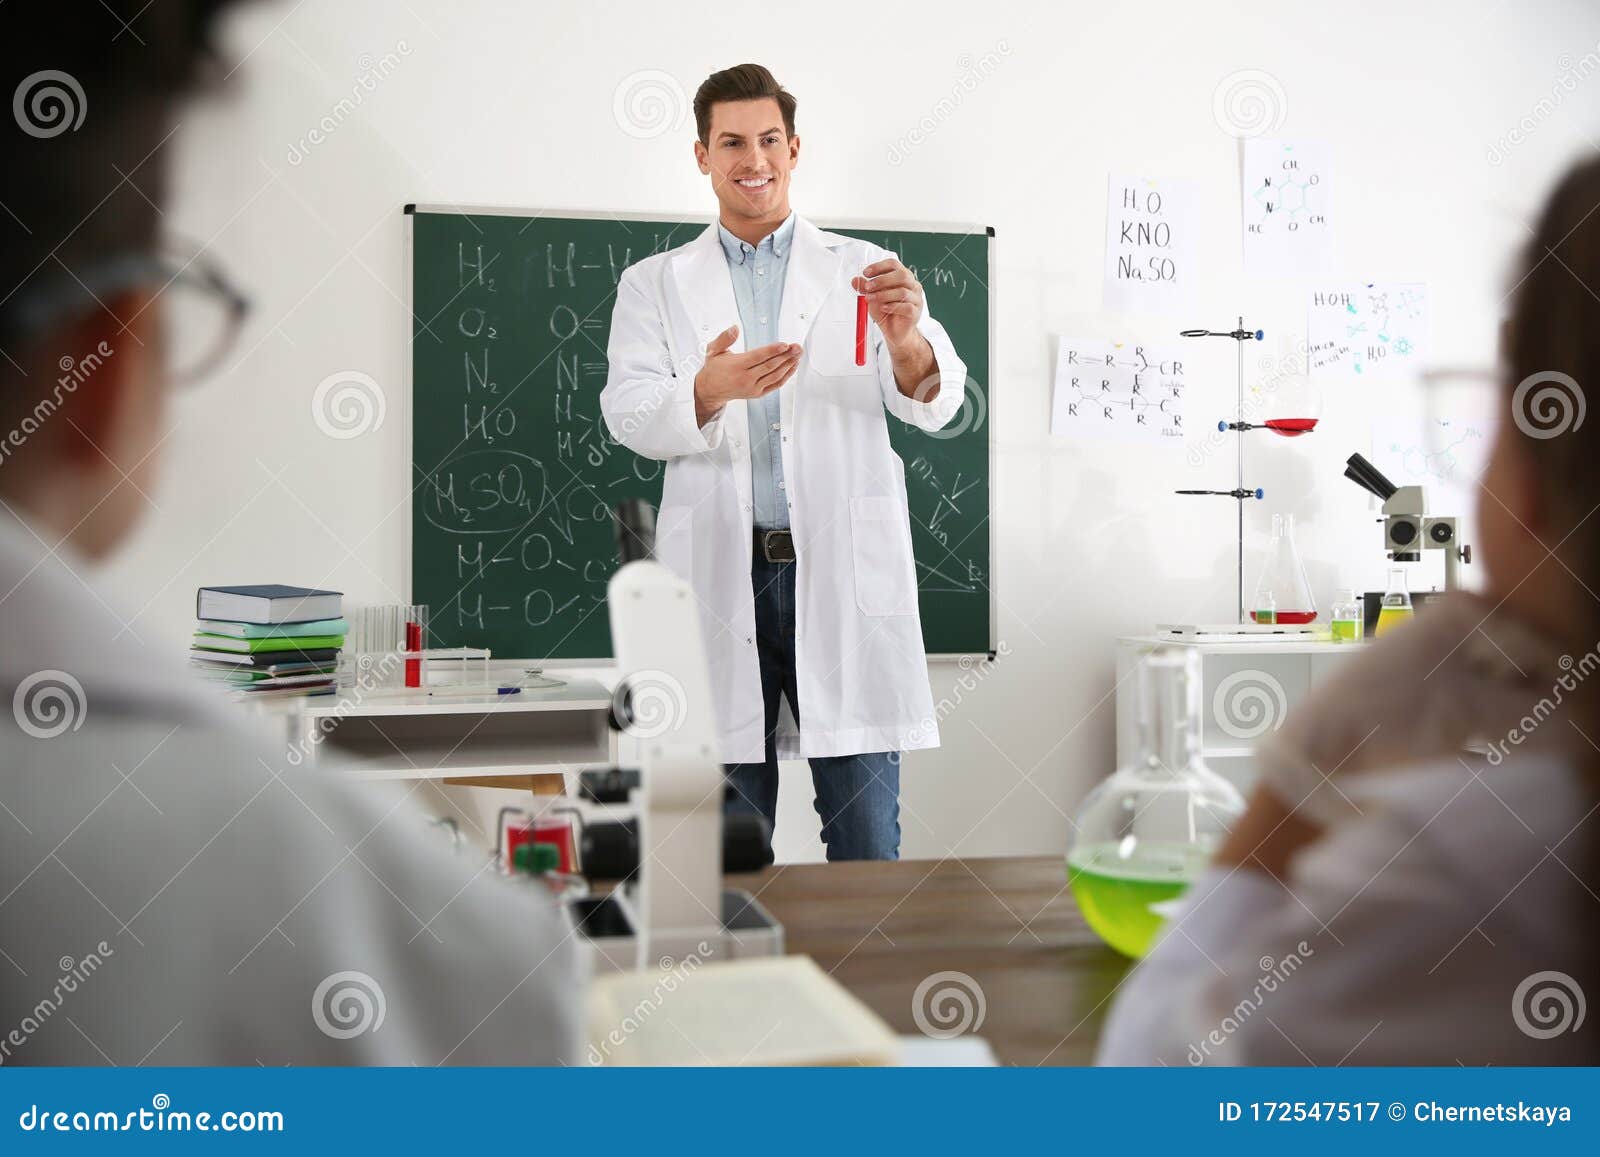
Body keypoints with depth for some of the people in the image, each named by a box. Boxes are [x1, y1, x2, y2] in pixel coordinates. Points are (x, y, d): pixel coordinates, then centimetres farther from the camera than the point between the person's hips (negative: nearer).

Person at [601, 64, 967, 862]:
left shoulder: (862, 272, 11)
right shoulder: (655, 285, 14)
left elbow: (932, 404, -1)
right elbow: (628, 415, -1)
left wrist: (907, 339, -25)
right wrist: (707, 391, -24)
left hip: (843, 571, 0)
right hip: (720, 578, 1)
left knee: (867, 841, 0)